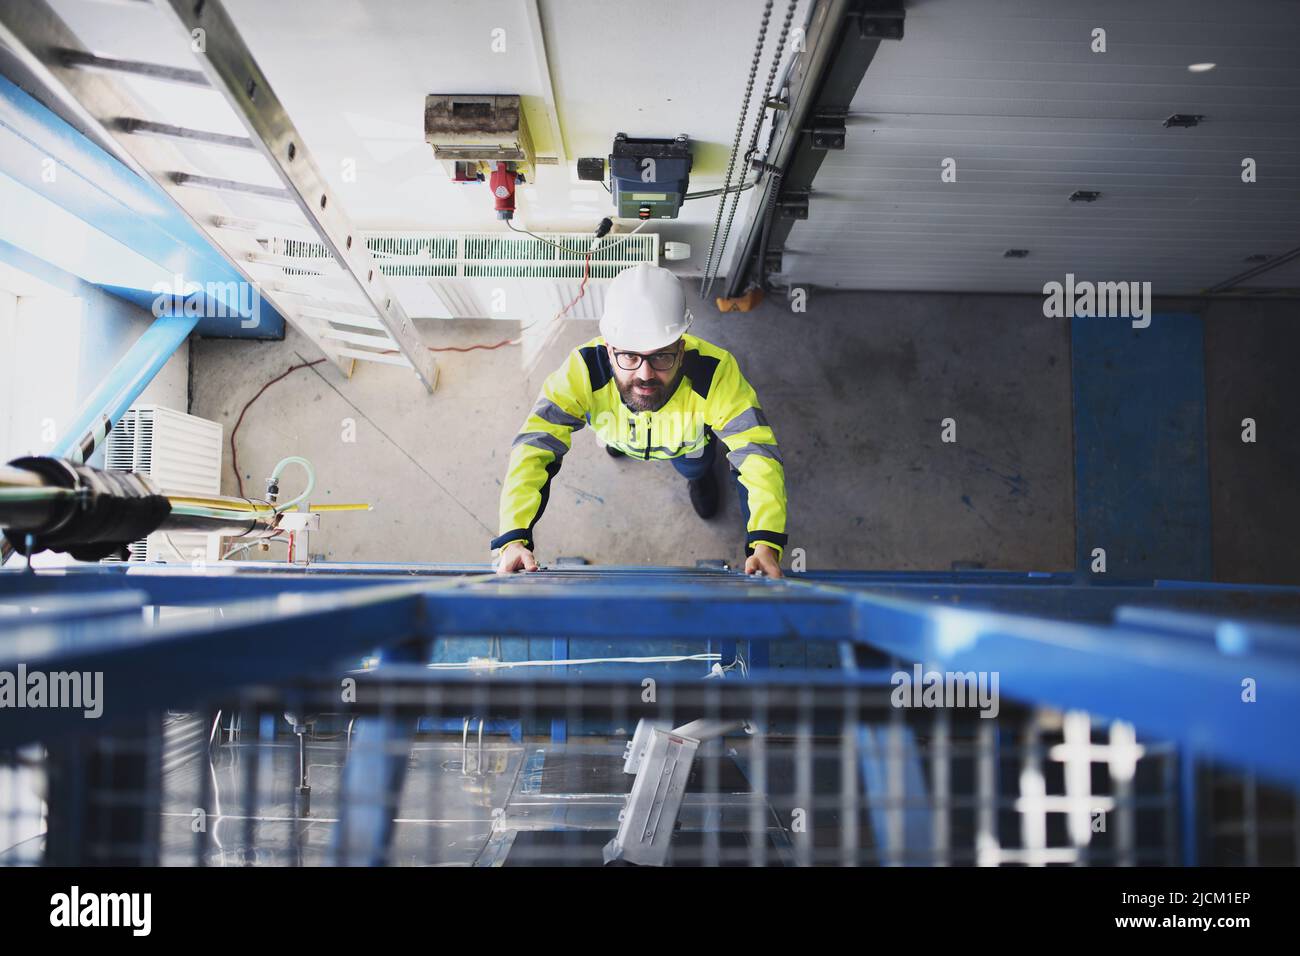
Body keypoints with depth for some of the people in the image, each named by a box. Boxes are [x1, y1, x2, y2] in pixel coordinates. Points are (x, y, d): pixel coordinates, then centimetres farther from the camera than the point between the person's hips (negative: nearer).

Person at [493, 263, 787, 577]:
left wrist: (765, 543, -63)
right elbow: (533, 447, -50)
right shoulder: (584, 370, -47)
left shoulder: (714, 373, -48)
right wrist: (514, 539, -63)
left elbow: (757, 453, -48)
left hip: (687, 442, -1)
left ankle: (700, 474, 38)